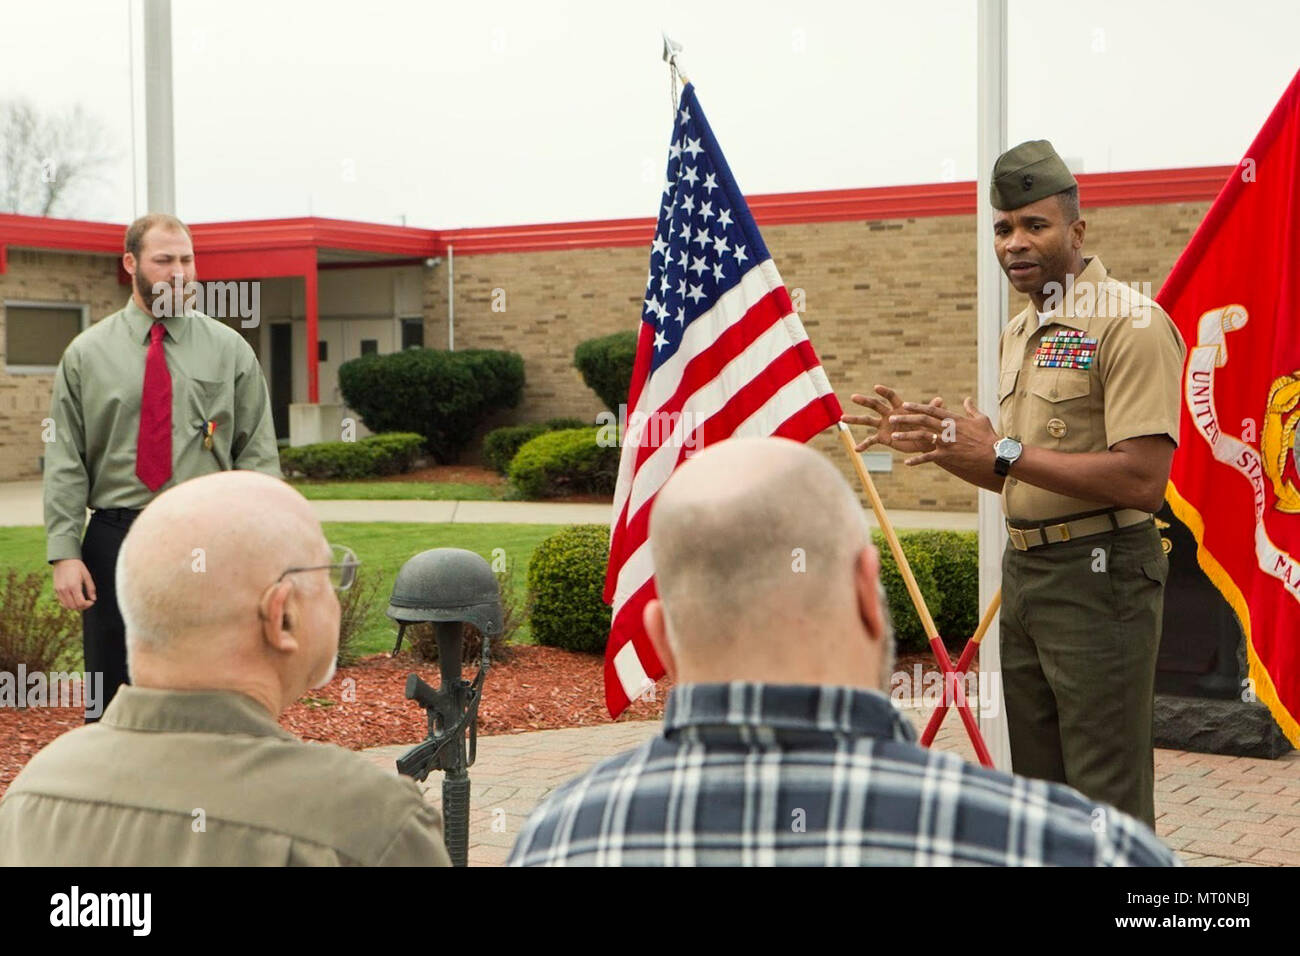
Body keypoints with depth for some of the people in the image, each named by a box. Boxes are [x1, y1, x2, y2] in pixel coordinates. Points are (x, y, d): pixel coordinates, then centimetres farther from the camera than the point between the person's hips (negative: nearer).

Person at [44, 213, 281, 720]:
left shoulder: (230, 350, 5)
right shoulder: (85, 354, 6)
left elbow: (258, 454, 4)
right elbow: (64, 463, 3)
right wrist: (64, 552, -7)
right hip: (115, 540, 0)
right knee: (112, 698, 6)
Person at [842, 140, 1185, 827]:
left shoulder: (1128, 324, -14)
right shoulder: (1017, 333, 14)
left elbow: (1142, 481, -23)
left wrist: (1005, 452, -23)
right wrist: (933, 445, 6)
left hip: (1098, 574, -9)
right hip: (1023, 567, 9)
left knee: (1107, 801, -3)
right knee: (1037, 784, 17)